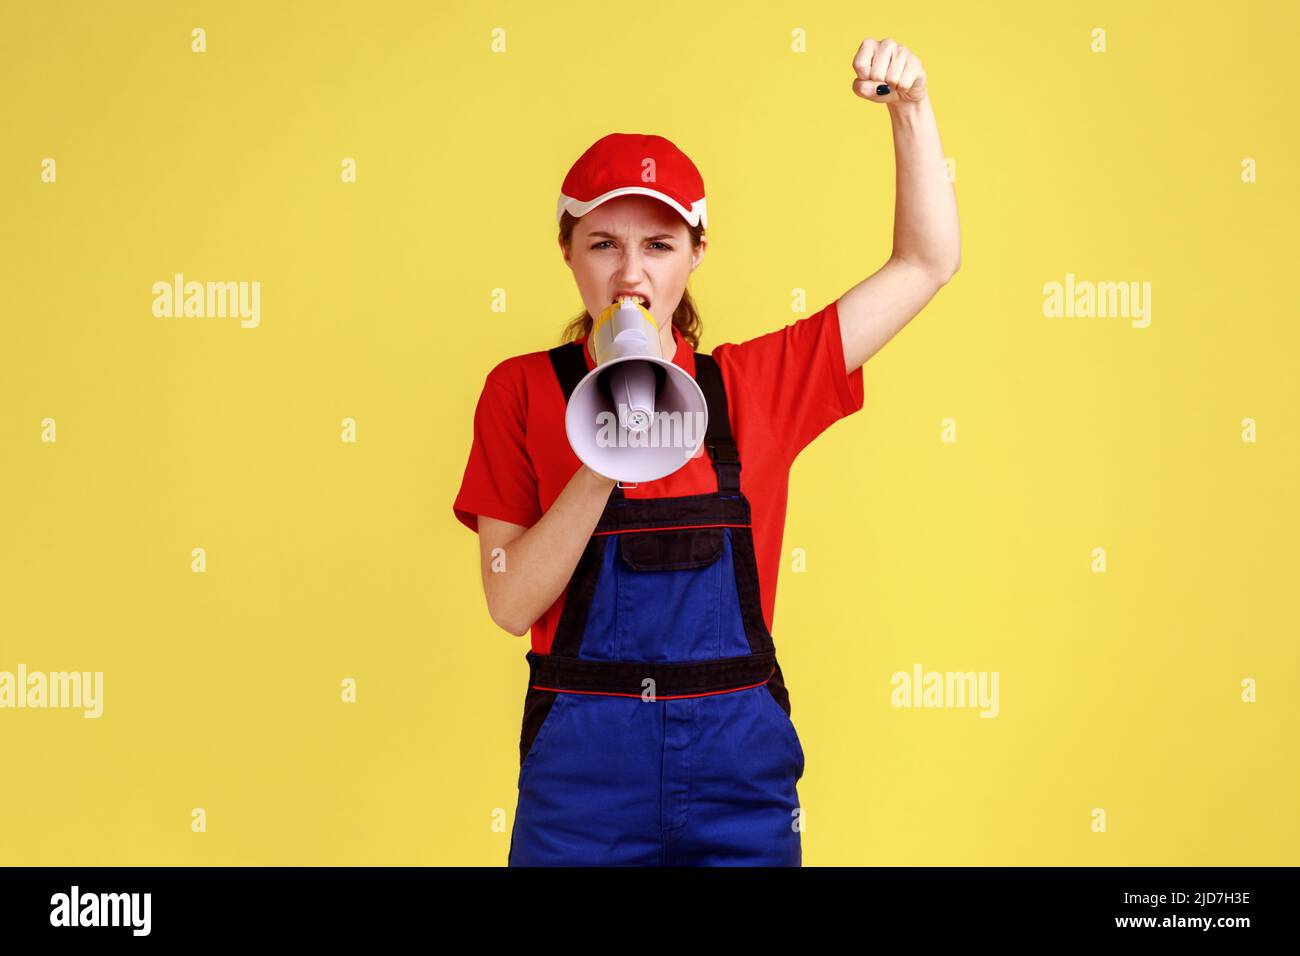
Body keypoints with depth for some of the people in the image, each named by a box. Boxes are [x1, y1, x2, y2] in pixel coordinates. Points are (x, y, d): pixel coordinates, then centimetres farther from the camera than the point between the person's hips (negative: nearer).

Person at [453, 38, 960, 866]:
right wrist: (605, 465, -18)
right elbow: (511, 602, -7)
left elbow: (927, 264, 8)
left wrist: (911, 108, -1)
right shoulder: (524, 391, 1)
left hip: (737, 764, 2)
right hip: (582, 761, -1)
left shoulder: (754, 384, 4)